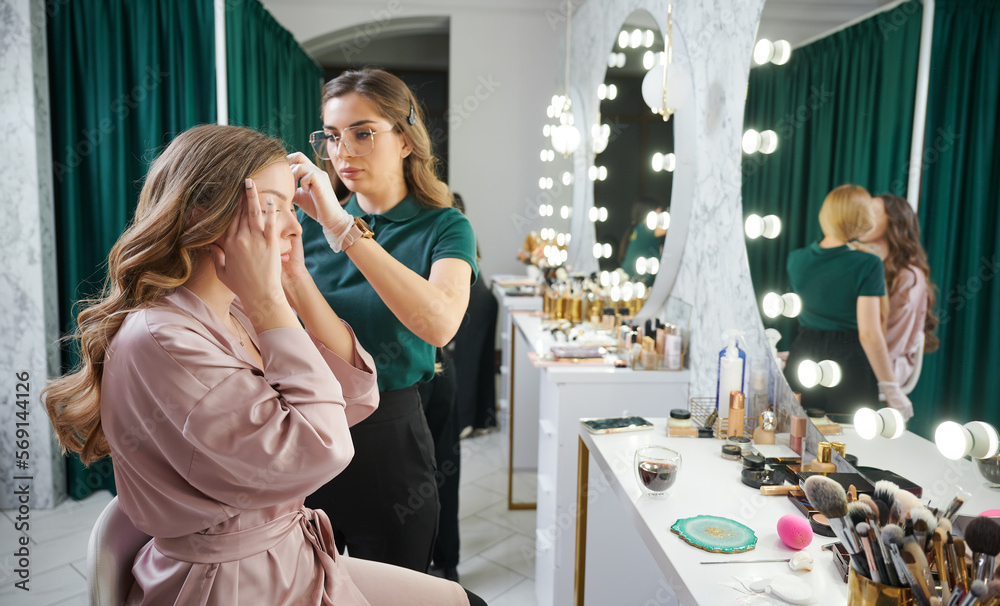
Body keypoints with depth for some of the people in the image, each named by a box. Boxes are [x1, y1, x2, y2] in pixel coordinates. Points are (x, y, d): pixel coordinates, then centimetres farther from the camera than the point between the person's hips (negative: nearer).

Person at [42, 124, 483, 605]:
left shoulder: (236, 314, 2)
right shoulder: (158, 340, -24)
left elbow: (356, 398, -1)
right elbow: (317, 453, -30)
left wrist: (296, 280, -8)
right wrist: (266, 300, -26)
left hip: (292, 561, 8)